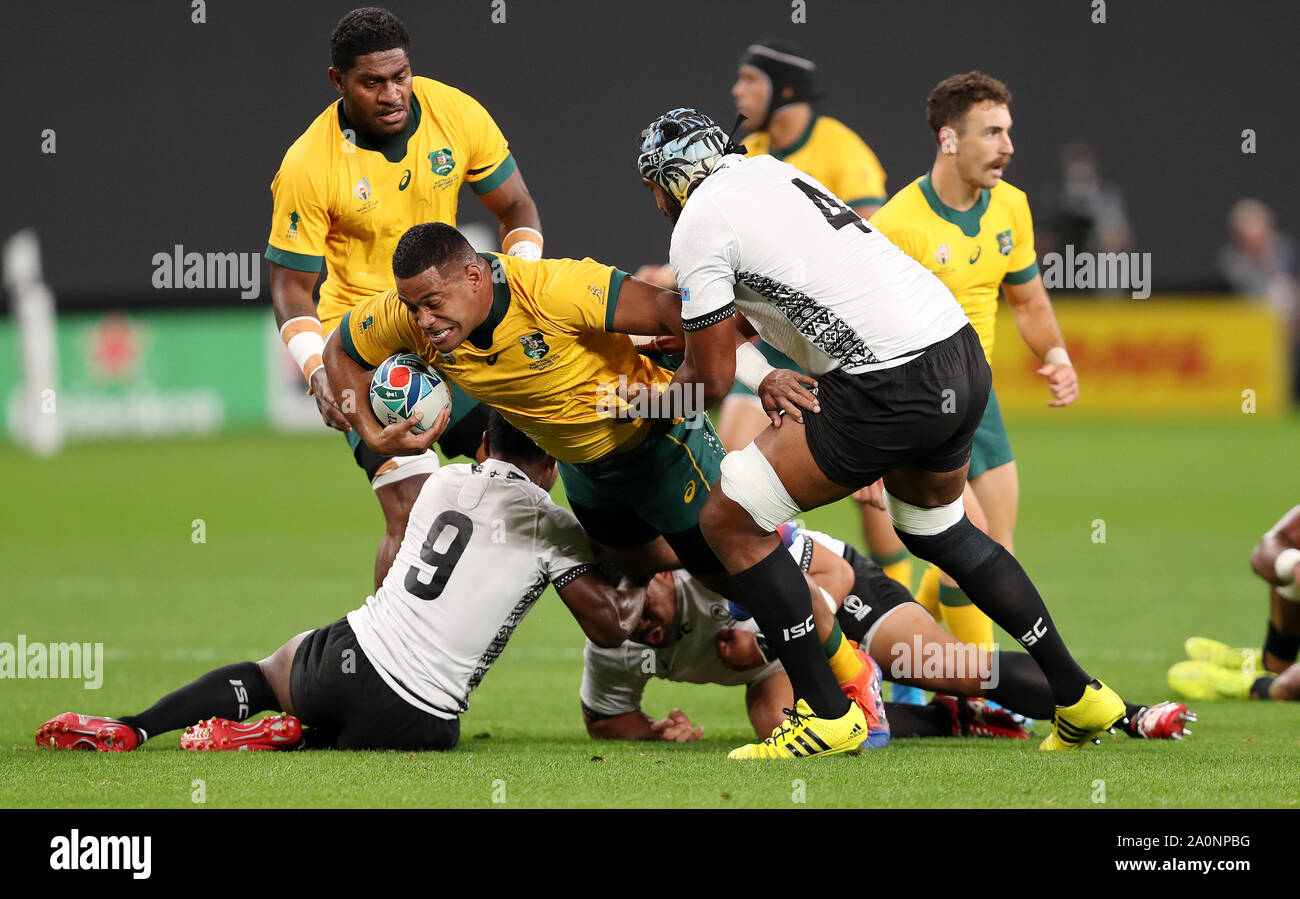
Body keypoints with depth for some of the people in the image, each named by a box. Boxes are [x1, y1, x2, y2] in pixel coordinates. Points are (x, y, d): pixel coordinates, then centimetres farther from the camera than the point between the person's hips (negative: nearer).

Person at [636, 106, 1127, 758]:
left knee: (730, 521, 0)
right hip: (965, 360, 9)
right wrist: (766, 379, 19)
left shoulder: (698, 228, -4)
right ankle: (1078, 694, 33)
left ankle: (826, 714, 0)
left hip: (892, 394, -9)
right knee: (937, 527, 32)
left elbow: (709, 379, -1)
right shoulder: (769, 170, 19)